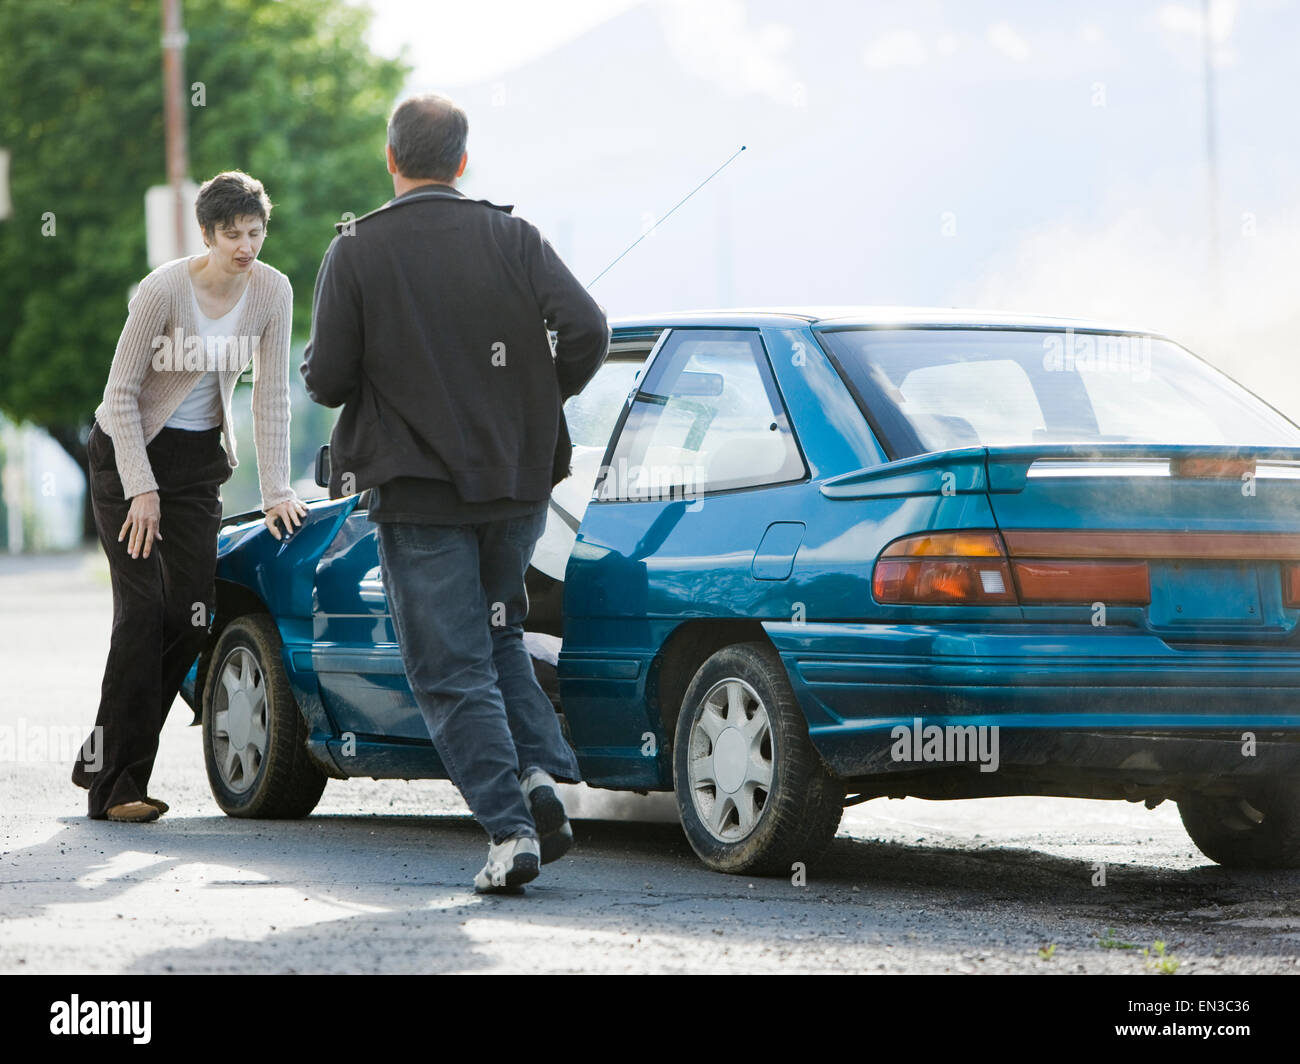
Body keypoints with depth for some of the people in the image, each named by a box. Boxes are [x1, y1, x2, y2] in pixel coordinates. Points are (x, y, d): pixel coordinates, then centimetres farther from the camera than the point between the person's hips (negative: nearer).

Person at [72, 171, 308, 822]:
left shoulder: (272, 291, -7)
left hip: (199, 460, 5)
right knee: (143, 611, -14)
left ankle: (104, 759, 9)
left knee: (192, 615, -3)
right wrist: (142, 490, -18)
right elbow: (122, 391, -15)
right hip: (127, 452, -5)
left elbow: (270, 395, -2)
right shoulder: (164, 289, -20)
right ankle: (113, 786, -11)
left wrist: (276, 490, -6)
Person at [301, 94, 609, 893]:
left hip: (420, 495, -3)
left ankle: (511, 829, -9)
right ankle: (540, 776, 4)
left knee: (452, 669, 2)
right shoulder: (513, 239, 1)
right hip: (517, 482, 3)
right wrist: (542, 402, 7)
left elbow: (328, 381, -9)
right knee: (497, 635, 24)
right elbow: (588, 330, -11)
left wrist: (318, 367, 14)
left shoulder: (357, 252, -6)